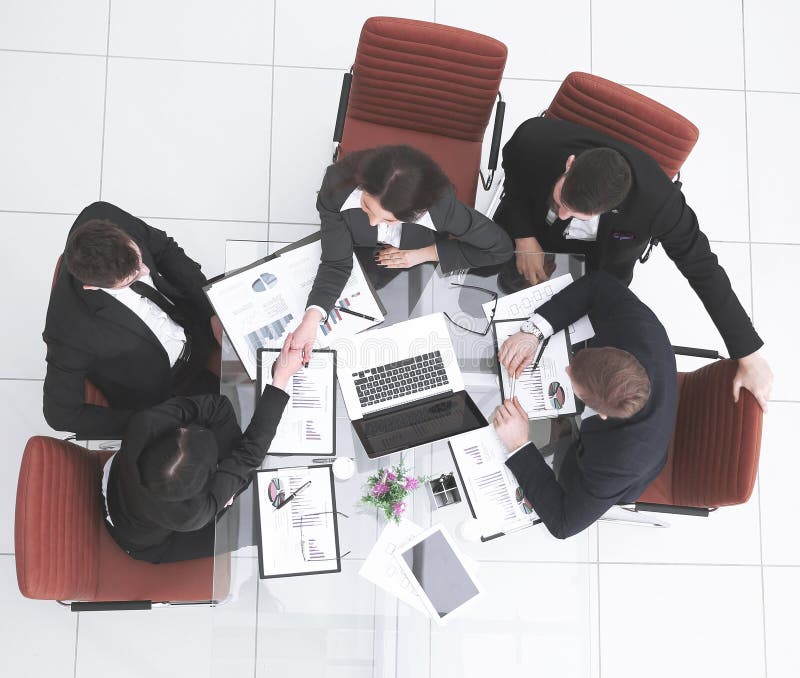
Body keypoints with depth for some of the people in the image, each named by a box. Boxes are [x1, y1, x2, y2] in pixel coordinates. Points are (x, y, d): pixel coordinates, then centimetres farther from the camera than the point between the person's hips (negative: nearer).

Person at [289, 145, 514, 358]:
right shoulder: (338, 183, -40)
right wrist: (312, 317, -47)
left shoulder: (441, 203, -42)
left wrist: (426, 253, -30)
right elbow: (336, 262, -30)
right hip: (360, 248, 0)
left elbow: (501, 248, -27)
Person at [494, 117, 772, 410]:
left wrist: (749, 356, -26)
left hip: (608, 244, -1)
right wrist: (524, 237, -26)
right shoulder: (534, 139, -42)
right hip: (533, 218, 1)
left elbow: (703, 268, -30)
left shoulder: (659, 202, -45)